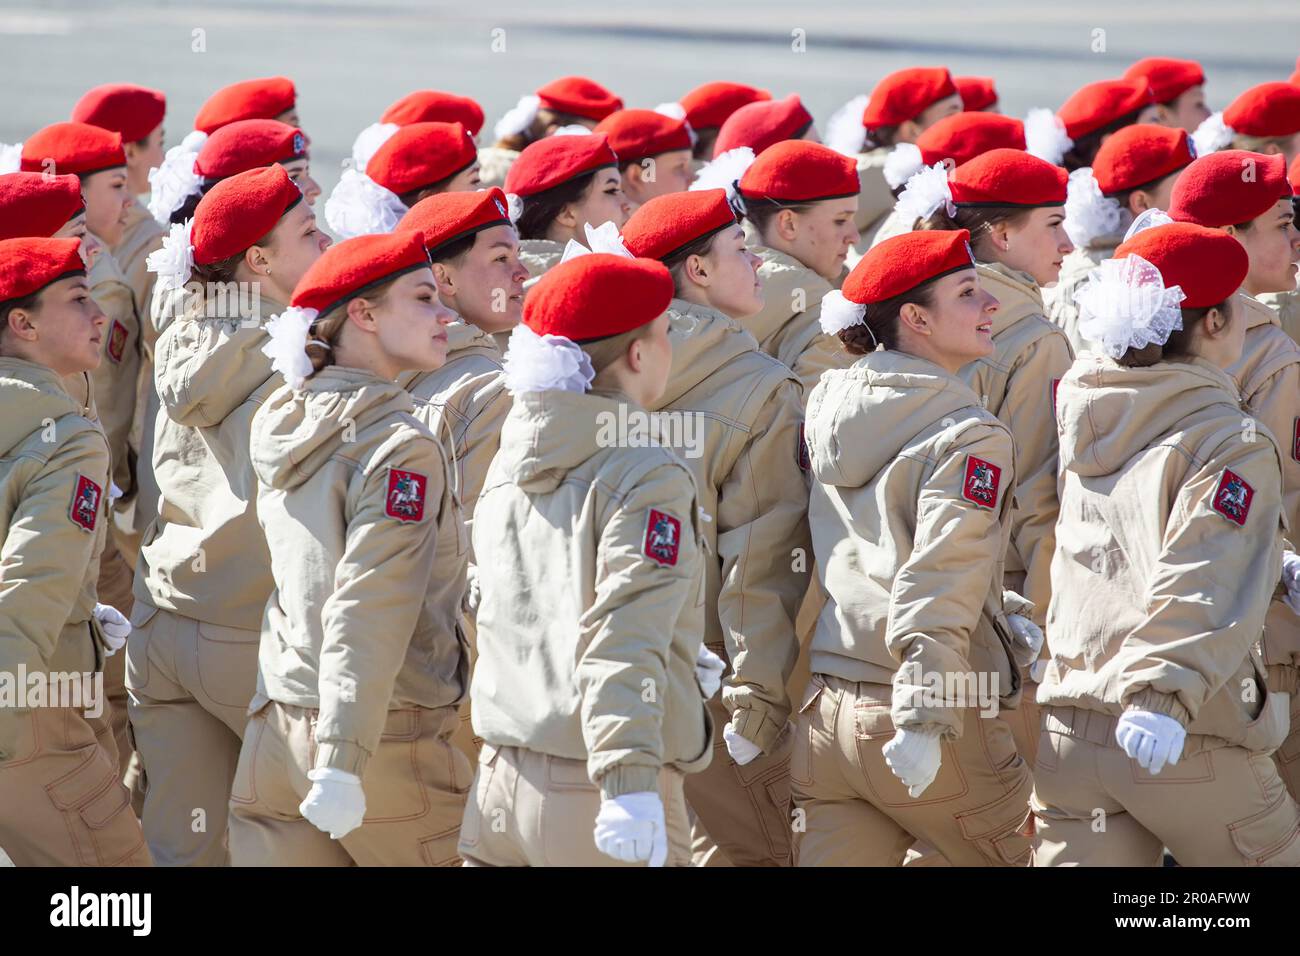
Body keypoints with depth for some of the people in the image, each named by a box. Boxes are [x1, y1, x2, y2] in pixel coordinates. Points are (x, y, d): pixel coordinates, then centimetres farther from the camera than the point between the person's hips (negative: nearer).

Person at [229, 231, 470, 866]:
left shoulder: (282, 425, 11)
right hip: (392, 739, -7)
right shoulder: (403, 447, -12)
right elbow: (367, 613, -20)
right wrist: (343, 762, -24)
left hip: (278, 729, 7)